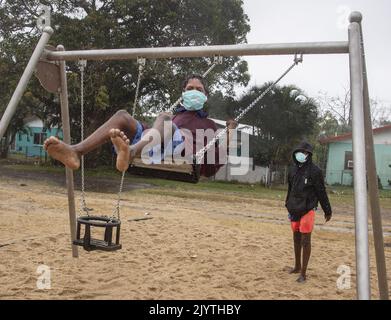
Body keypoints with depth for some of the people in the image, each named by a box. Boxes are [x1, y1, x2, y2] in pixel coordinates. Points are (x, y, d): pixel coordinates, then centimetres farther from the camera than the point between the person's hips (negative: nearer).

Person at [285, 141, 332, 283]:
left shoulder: (314, 171, -9)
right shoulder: (293, 170, 9)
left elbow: (321, 192, -7)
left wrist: (327, 210, -2)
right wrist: (289, 206, 18)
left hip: (308, 210, -6)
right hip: (294, 210, 6)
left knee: (305, 240, -3)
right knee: (296, 238, 17)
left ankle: (303, 273, 3)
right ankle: (297, 266, 33)